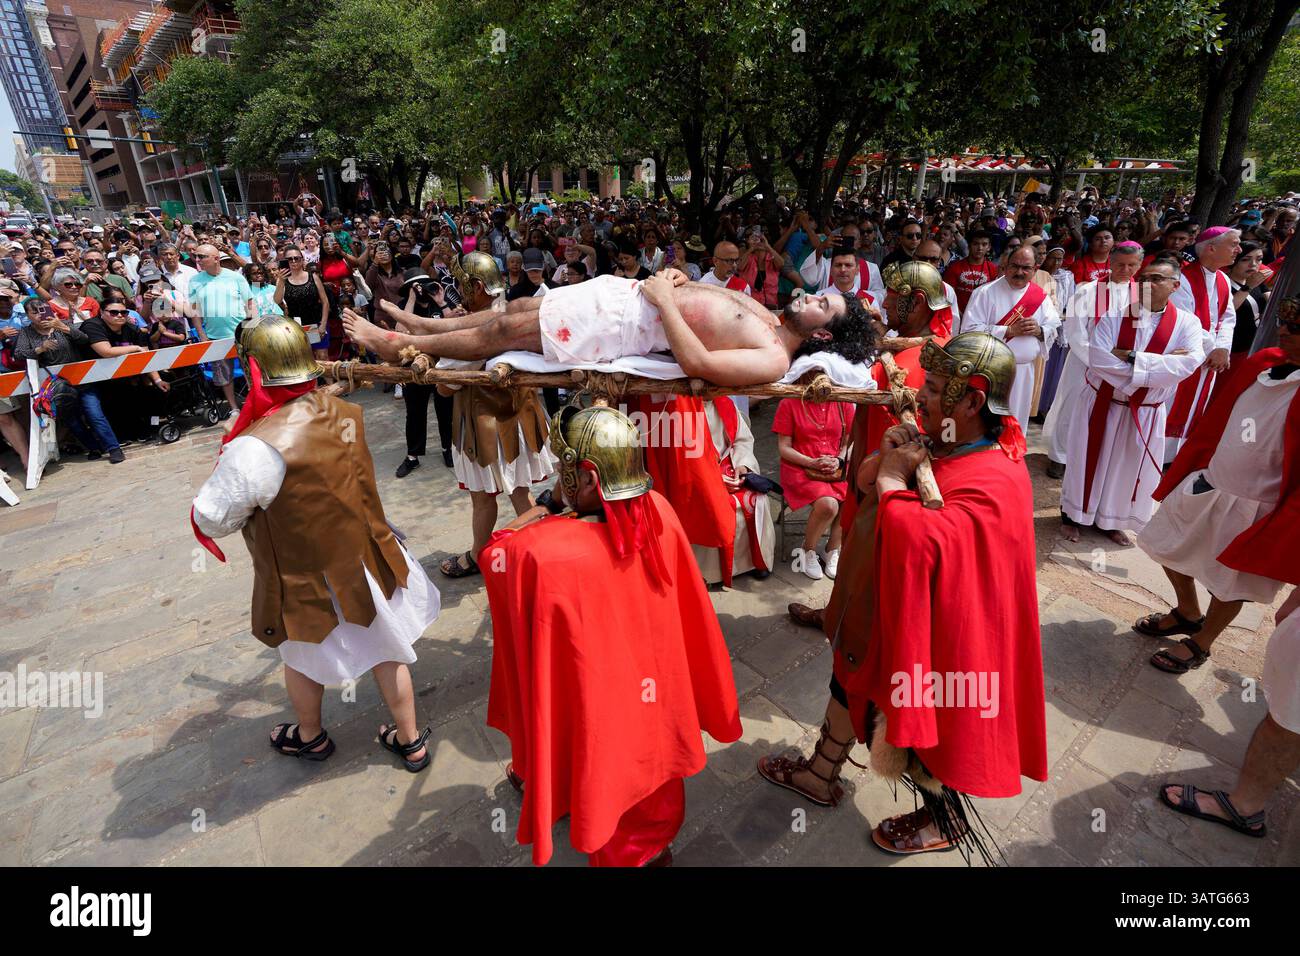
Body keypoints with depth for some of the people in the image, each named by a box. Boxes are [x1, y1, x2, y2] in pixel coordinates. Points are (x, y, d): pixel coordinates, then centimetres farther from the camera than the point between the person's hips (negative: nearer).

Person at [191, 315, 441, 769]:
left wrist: (229, 456, -4)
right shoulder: (343, 412, -9)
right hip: (368, 557, 5)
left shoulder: (256, 449, -30)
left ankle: (310, 736, 51)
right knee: (386, 650, 19)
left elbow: (211, 521, -19)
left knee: (302, 657, 25)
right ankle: (410, 741, 36)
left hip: (309, 582, -4)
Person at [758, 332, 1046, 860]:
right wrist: (885, 456, -16)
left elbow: (922, 541, -45)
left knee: (914, 720, 14)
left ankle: (943, 821, 45)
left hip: (930, 626, -8)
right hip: (888, 605, 9)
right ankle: (820, 774, 49)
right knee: (851, 675, 24)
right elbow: (866, 482, 3)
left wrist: (892, 479, -32)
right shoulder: (940, 443, -5)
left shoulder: (994, 483, -30)